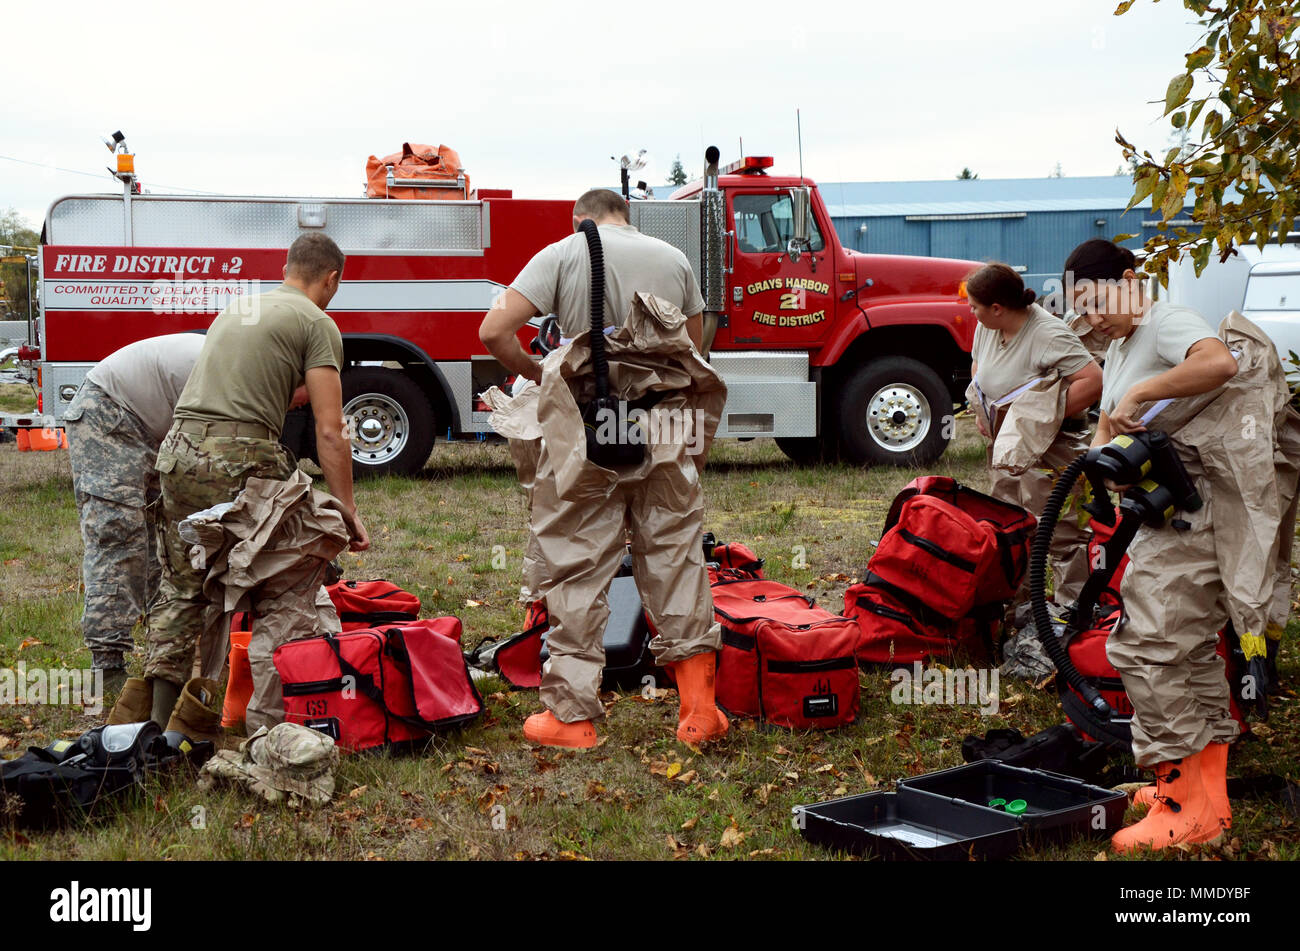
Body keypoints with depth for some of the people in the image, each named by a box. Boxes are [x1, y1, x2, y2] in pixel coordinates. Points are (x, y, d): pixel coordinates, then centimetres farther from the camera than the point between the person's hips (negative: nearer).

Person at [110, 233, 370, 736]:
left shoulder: (236, 307, 24)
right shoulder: (317, 324, 2)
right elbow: (330, 432, -5)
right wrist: (347, 509, -3)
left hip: (179, 449, 7)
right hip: (241, 459, -7)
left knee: (182, 587, 17)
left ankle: (160, 718, 21)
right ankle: (269, 719, -3)